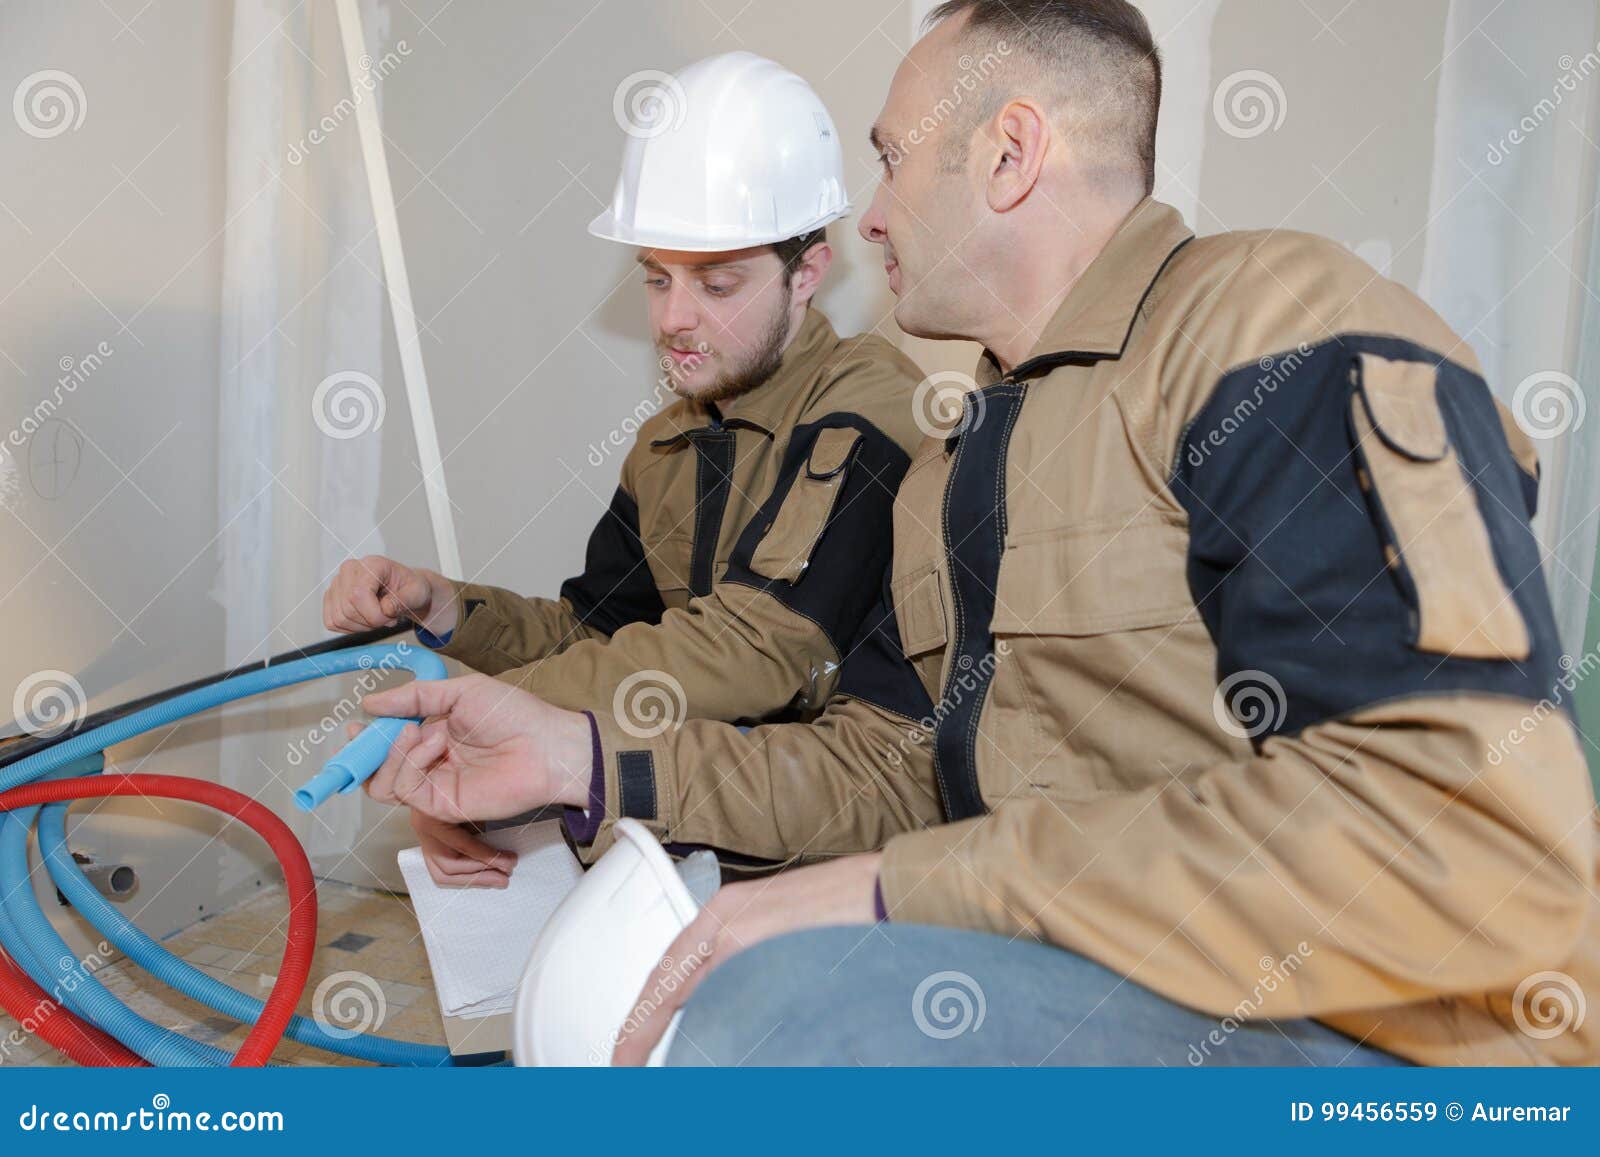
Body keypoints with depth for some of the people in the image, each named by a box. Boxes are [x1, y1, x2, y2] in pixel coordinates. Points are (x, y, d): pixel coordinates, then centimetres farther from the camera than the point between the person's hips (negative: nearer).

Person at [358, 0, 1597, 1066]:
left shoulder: (1277, 323, -13)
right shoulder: (956, 470, 18)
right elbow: (894, 761, 16)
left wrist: (898, 891, -25)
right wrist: (582, 758, 4)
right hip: (1061, 986, 8)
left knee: (780, 1010, -30)